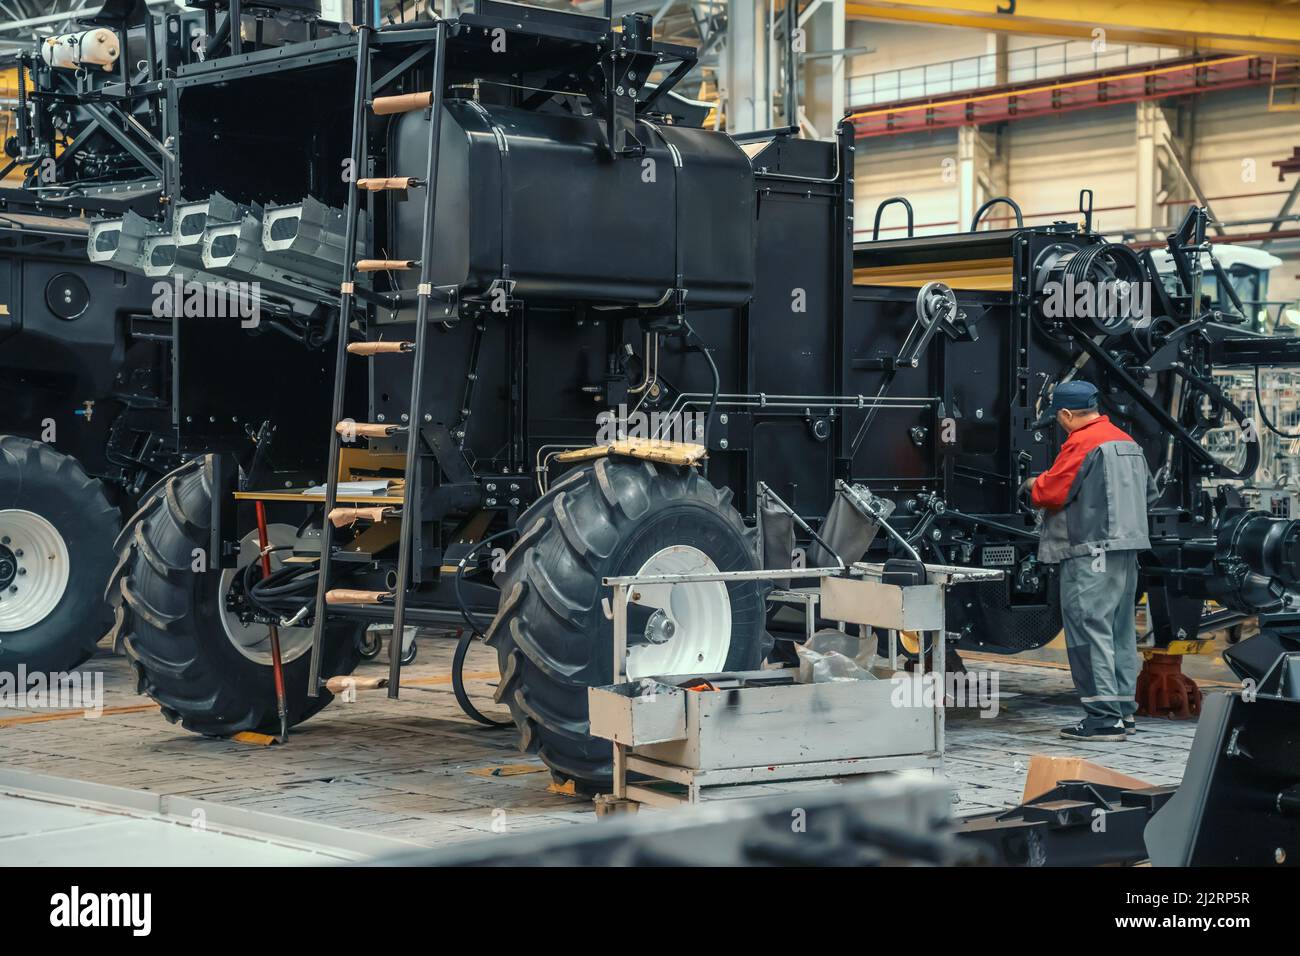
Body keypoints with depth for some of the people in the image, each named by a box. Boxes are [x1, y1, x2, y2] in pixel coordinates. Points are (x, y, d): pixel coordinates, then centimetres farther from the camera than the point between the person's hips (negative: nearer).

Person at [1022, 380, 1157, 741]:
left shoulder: (1081, 443, -13)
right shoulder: (1127, 442, 16)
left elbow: (1051, 492, -14)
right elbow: (1148, 490, 25)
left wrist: (1034, 485, 6)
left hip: (1091, 552, -10)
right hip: (1126, 548, 10)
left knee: (1090, 630, -8)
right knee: (1120, 630, 14)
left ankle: (1103, 716, -12)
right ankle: (1124, 709, 17)